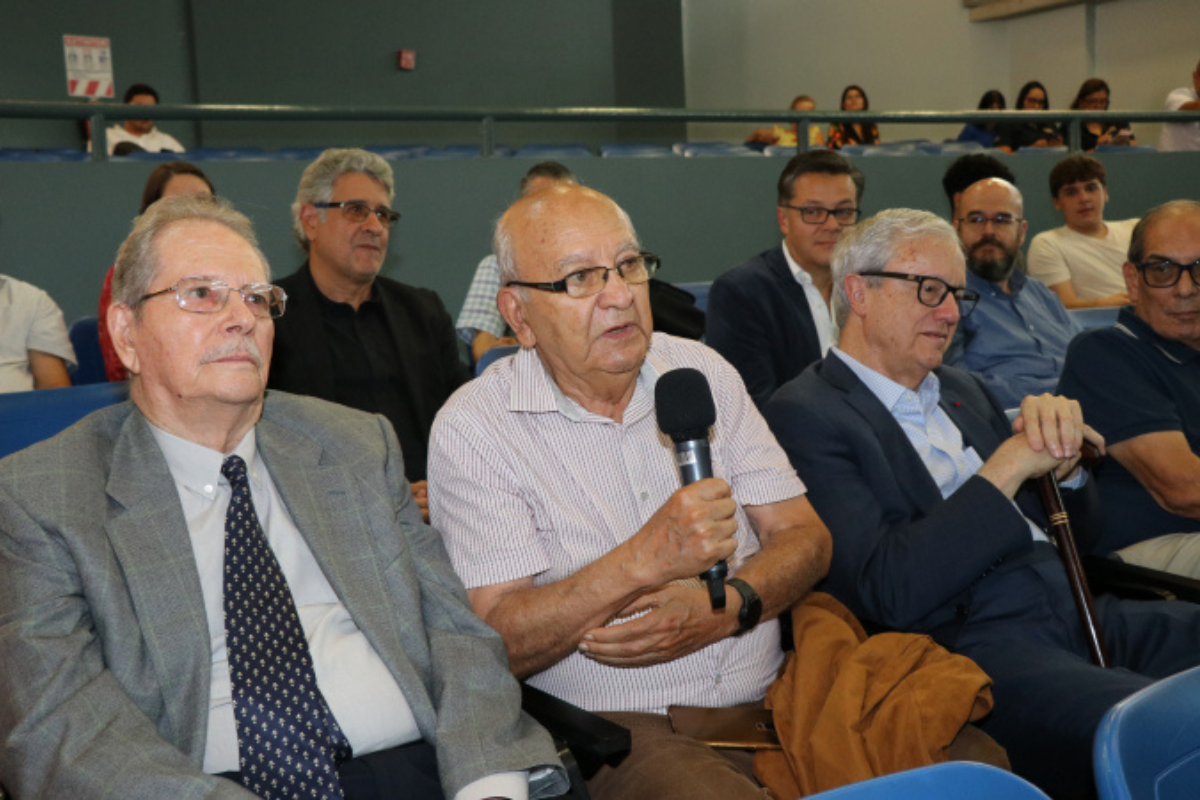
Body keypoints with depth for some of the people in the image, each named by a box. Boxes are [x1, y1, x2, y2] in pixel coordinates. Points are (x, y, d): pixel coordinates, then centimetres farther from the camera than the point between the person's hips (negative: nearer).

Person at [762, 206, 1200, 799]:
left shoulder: (963, 390, 22)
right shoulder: (805, 416, -3)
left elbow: (1075, 533, 24)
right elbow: (889, 592, -15)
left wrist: (1061, 453, 2)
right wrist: (1005, 469, -13)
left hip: (1076, 613, 9)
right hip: (968, 640, -8)